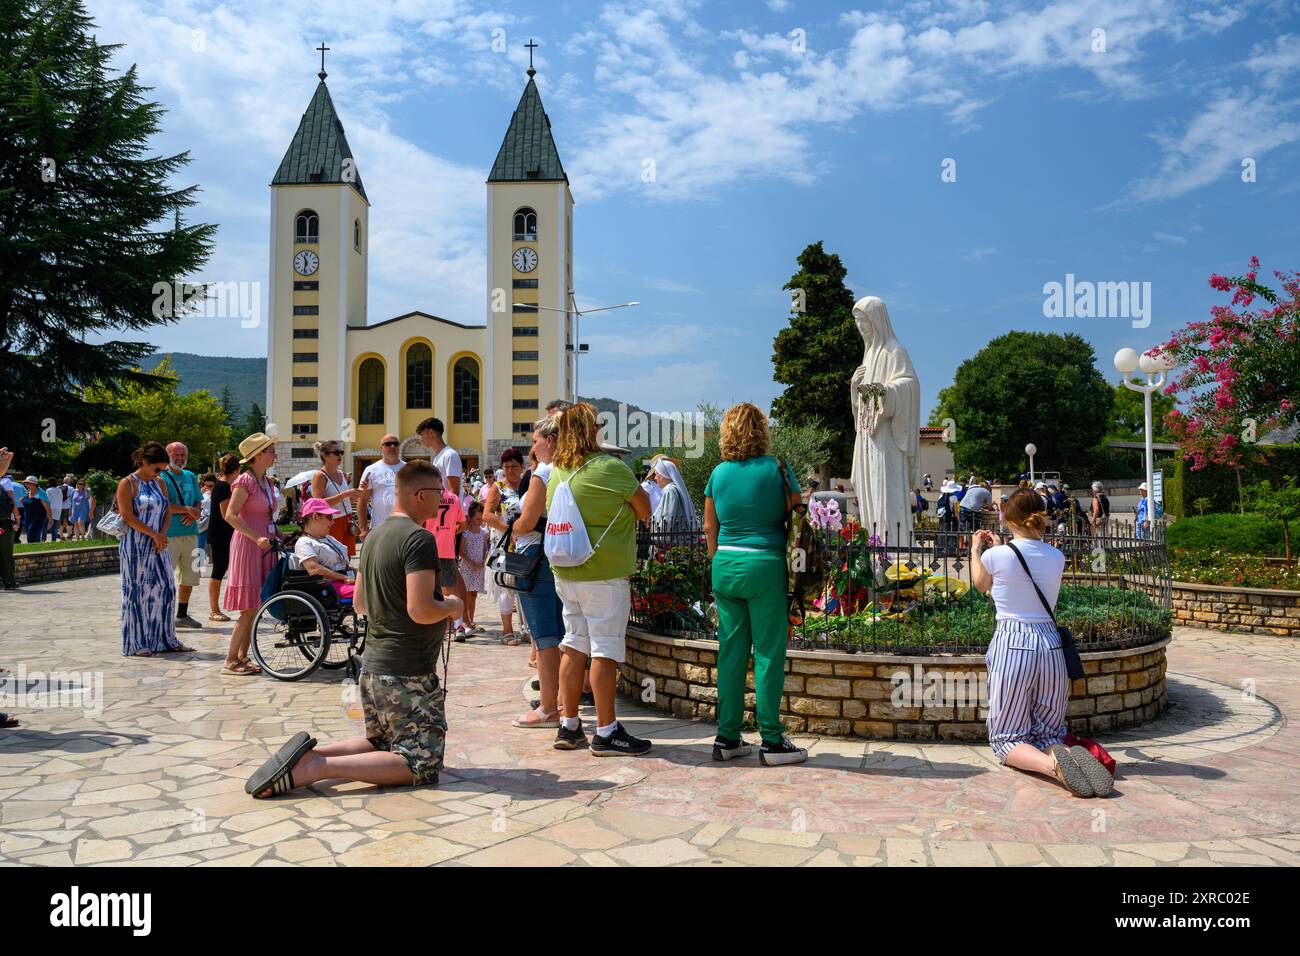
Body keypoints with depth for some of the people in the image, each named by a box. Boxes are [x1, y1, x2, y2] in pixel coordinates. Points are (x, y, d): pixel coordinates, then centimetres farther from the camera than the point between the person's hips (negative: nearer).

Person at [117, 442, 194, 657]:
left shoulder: (159, 484, 15)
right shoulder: (128, 484, -6)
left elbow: (168, 511, 12)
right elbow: (128, 516, -13)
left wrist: (162, 534, -5)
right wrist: (154, 534, -15)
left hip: (157, 547, 7)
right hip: (136, 548, -6)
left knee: (165, 589, 6)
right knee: (137, 592, -1)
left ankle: (164, 640, 16)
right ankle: (136, 645, 7)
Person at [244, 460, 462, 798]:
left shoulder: (375, 535, 12)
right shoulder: (419, 538, -18)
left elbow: (360, 603, 19)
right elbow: (420, 610, -27)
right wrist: (451, 606, -7)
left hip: (373, 667, 9)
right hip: (409, 674, -9)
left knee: (380, 744, 25)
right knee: (422, 764, -3)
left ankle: (310, 753, 3)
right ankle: (315, 767, -15)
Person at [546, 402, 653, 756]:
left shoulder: (555, 472, 7)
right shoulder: (611, 468, -13)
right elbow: (645, 511, -3)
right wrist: (638, 488, 16)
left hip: (565, 571, 7)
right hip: (604, 572, -7)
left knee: (574, 646, 14)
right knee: (606, 649, -1)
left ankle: (568, 726, 21)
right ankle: (607, 732, 5)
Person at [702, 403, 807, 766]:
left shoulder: (719, 473, 6)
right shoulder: (776, 469, -5)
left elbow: (710, 526, 11)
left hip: (725, 567, 4)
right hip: (765, 566, -4)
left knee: (731, 652, 10)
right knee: (768, 653, 2)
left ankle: (727, 738, 16)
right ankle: (772, 741, 7)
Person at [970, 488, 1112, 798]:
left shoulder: (996, 556, -9)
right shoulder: (1057, 558, 4)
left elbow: (980, 583, 14)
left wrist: (976, 549, 31)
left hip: (1012, 644, -4)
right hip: (1050, 644, 4)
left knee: (1007, 738, 7)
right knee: (1048, 734, 16)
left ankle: (1053, 764, -25)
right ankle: (1073, 755, -20)